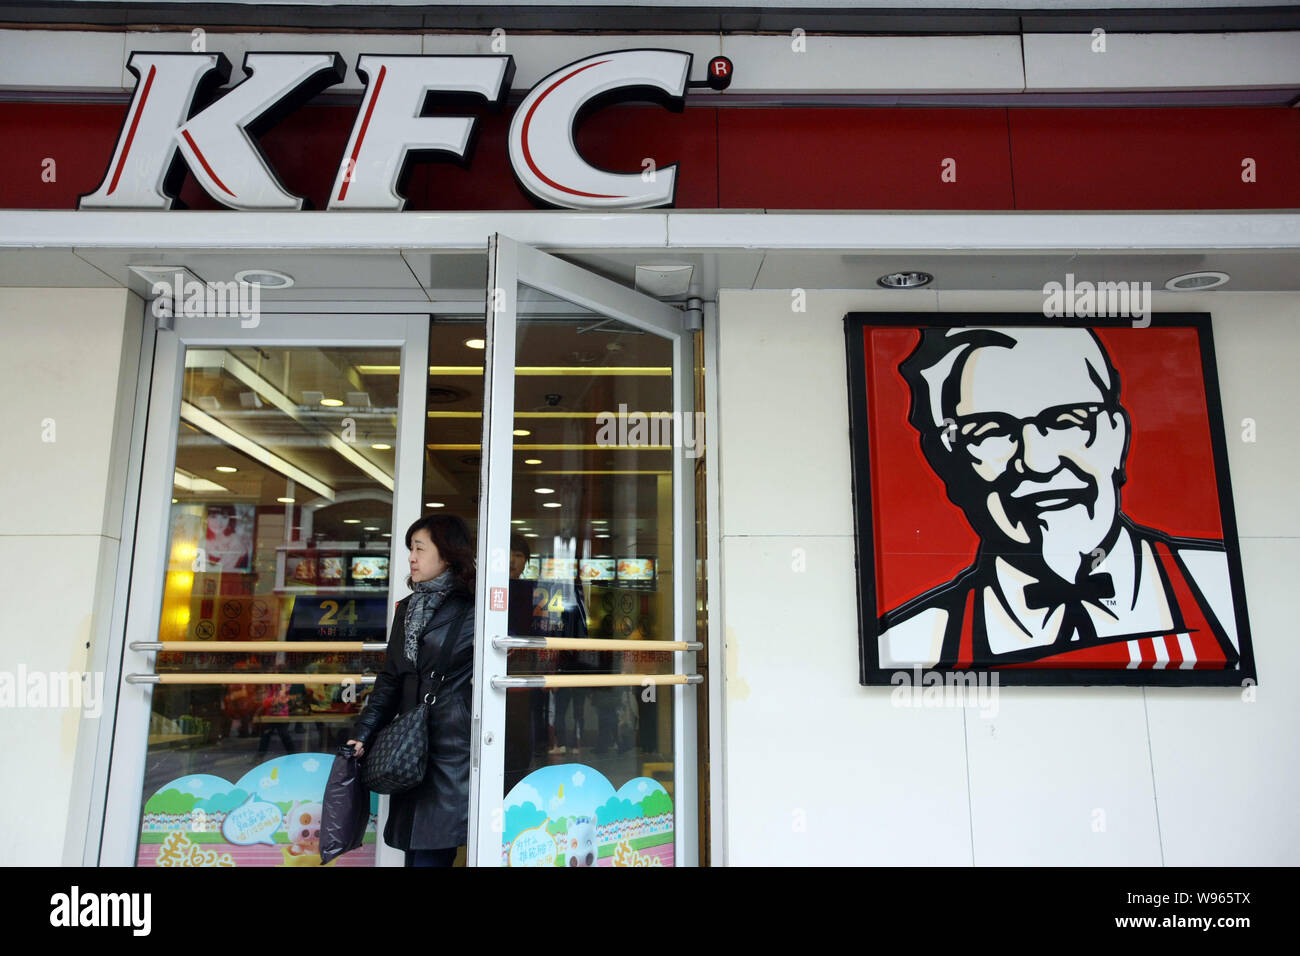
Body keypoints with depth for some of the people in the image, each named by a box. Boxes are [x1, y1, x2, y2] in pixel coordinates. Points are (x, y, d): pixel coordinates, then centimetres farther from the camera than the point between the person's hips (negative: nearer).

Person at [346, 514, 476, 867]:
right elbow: (390, 679, 17)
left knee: (430, 852, -7)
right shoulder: (407, 608, 17)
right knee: (414, 850, 9)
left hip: (452, 747, -6)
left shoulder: (471, 609, -4)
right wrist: (362, 734, 10)